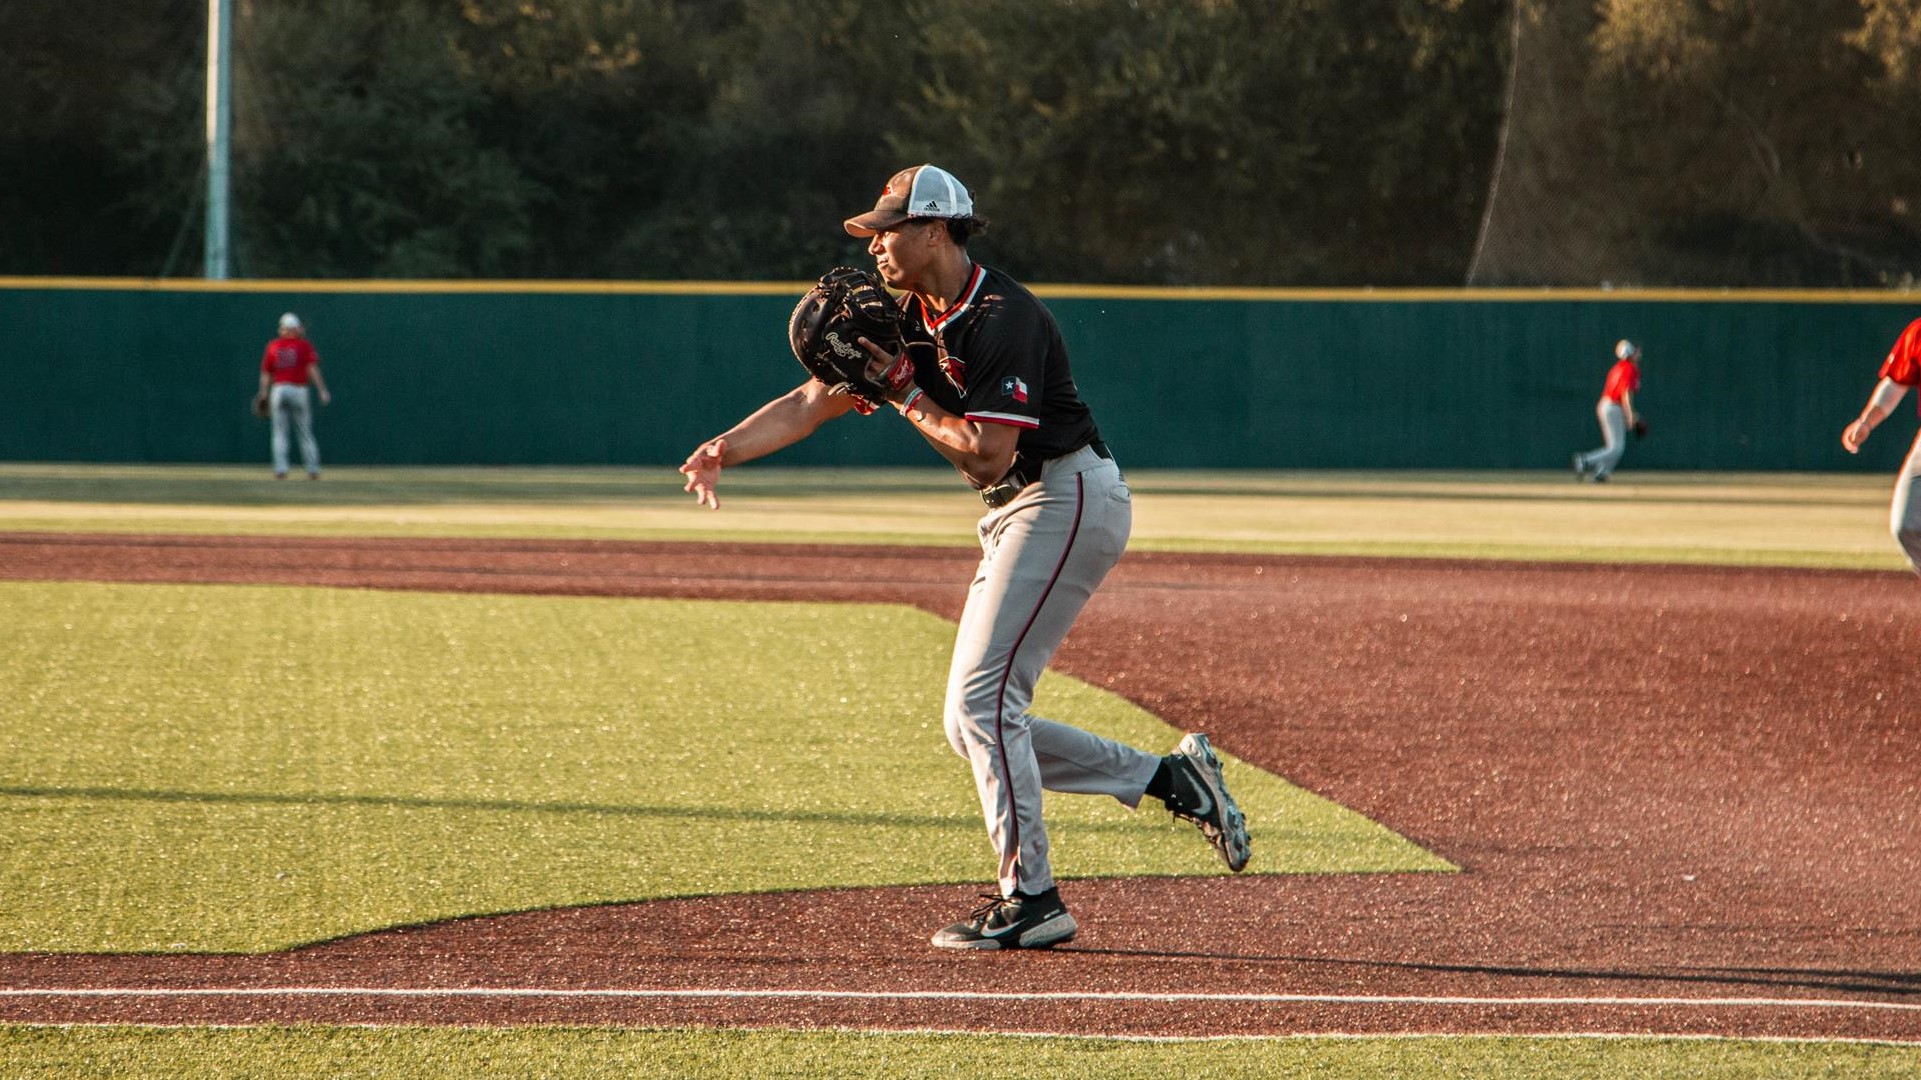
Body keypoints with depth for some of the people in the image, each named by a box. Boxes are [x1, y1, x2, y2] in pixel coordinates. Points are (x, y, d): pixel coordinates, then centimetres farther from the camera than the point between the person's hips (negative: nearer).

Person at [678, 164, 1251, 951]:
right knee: (973, 725, 7)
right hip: (1014, 516, 10)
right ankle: (1172, 778, 14)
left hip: (1070, 498, -10)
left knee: (981, 699, -15)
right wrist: (724, 448, -8)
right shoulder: (911, 324, 8)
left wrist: (906, 395, -15)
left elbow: (990, 450, -25)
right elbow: (813, 401, 6)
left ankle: (1030, 900, -10)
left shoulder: (1002, 318, -19)